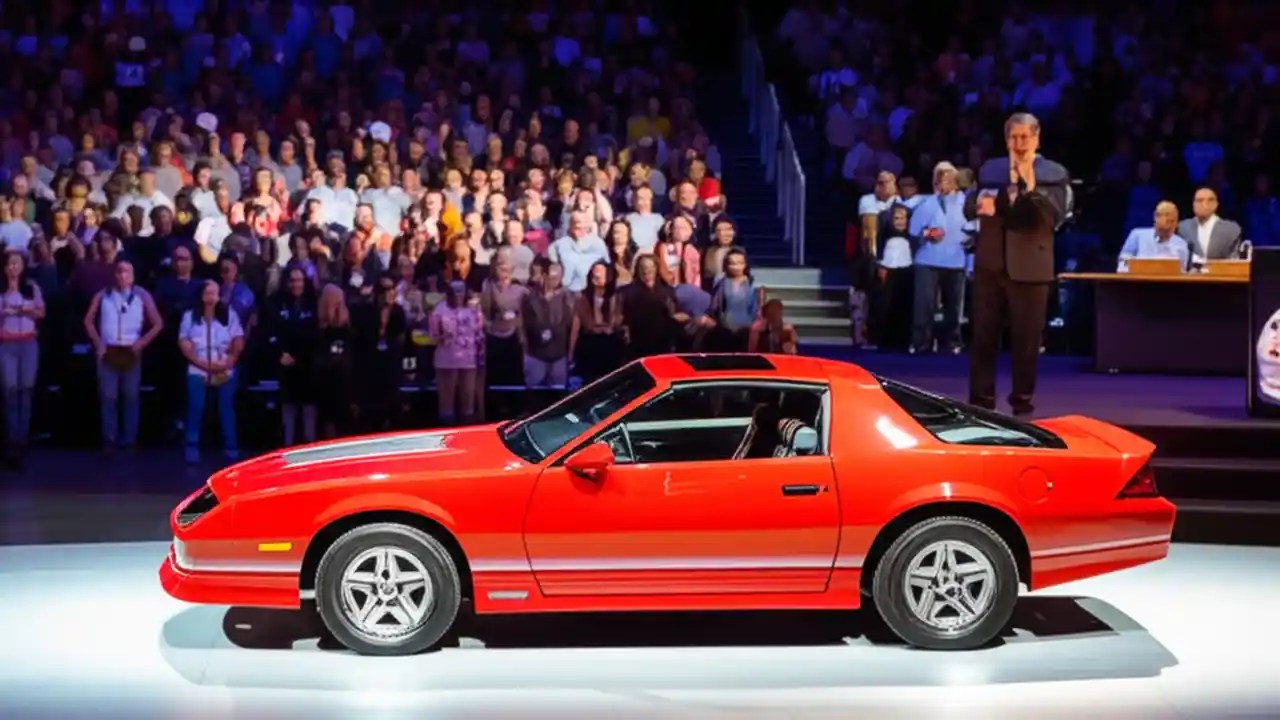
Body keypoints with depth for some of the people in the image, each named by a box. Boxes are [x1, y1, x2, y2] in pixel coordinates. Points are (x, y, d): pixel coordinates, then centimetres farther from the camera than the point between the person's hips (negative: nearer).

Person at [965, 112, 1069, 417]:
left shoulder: (1054, 174, 1)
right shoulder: (990, 168, 12)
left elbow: (1055, 218, -11)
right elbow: (968, 208, 11)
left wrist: (1032, 188, -23)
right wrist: (979, 204, -12)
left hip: (1029, 267, -3)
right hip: (990, 264, 3)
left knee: (1026, 339, 2)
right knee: (983, 336, 5)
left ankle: (1022, 401, 10)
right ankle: (980, 401, 12)